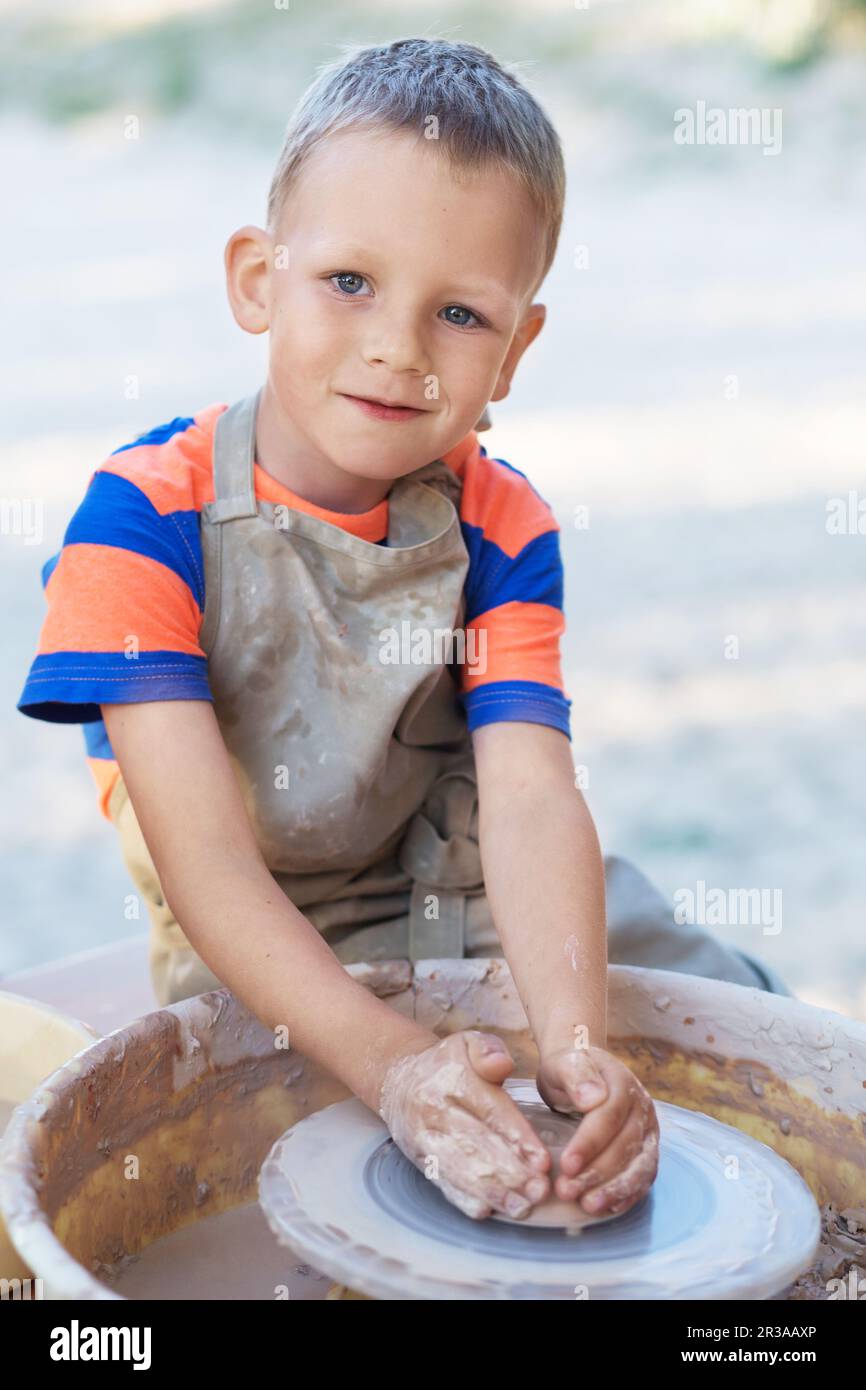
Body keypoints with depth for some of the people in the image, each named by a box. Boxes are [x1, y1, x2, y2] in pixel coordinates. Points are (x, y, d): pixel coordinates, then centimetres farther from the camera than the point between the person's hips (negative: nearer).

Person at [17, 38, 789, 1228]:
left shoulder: (499, 529, -9)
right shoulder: (148, 514, -20)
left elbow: (531, 798, -22)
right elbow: (203, 857, -26)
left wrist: (576, 1040, -40)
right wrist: (388, 1062, -39)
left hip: (467, 918, 3)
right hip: (253, 977, -2)